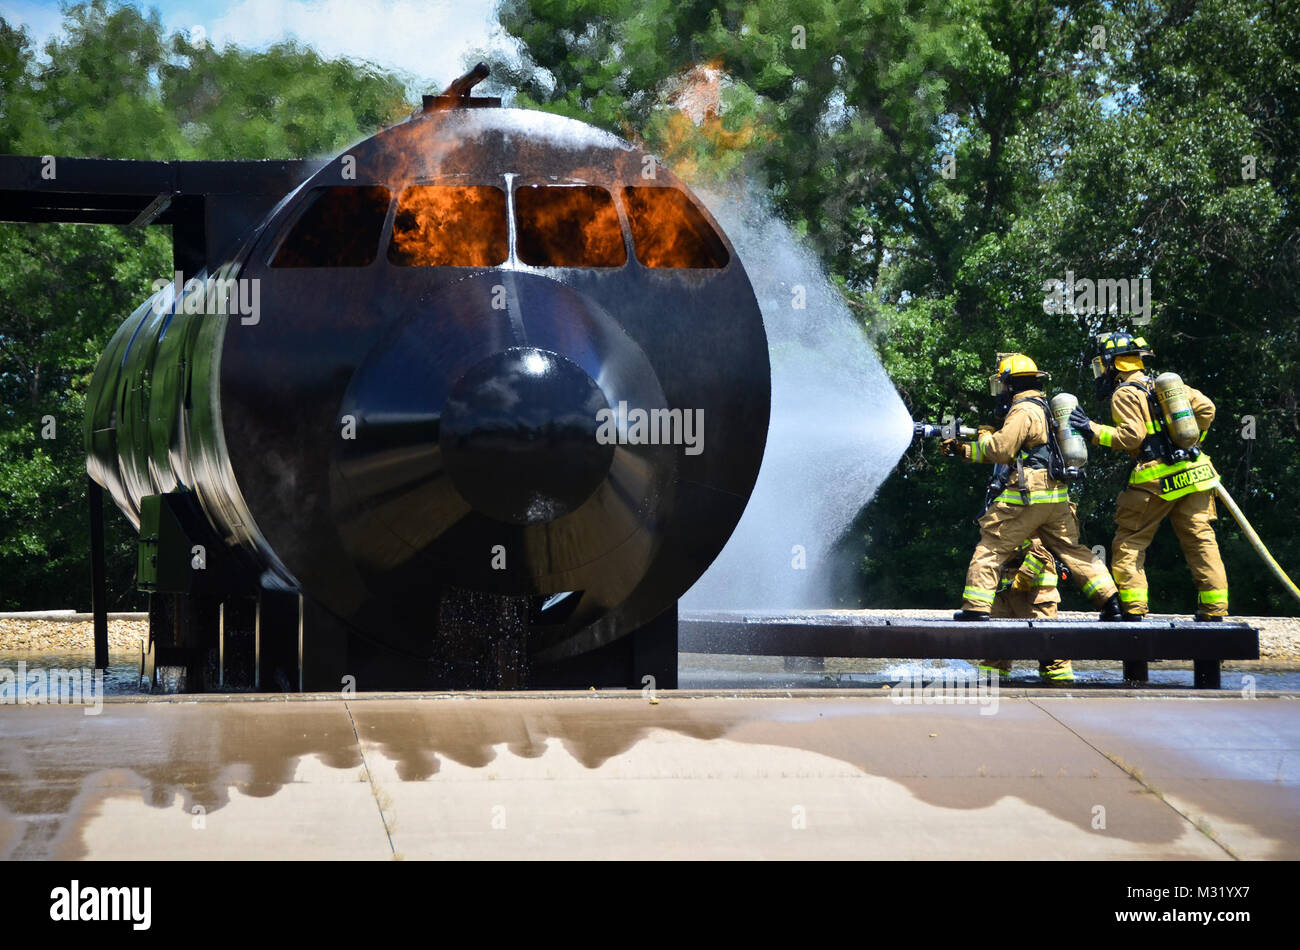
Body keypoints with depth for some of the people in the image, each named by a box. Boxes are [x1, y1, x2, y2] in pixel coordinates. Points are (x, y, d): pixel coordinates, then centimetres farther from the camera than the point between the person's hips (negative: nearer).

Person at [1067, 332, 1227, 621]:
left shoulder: (1124, 394, -3)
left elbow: (1132, 436, -15)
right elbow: (1205, 408, 10)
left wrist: (1094, 430, -11)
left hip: (1156, 482, -6)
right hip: (1194, 476, 6)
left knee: (1128, 544, 3)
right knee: (1201, 541, 5)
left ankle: (1133, 608, -4)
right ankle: (1215, 610, 2)